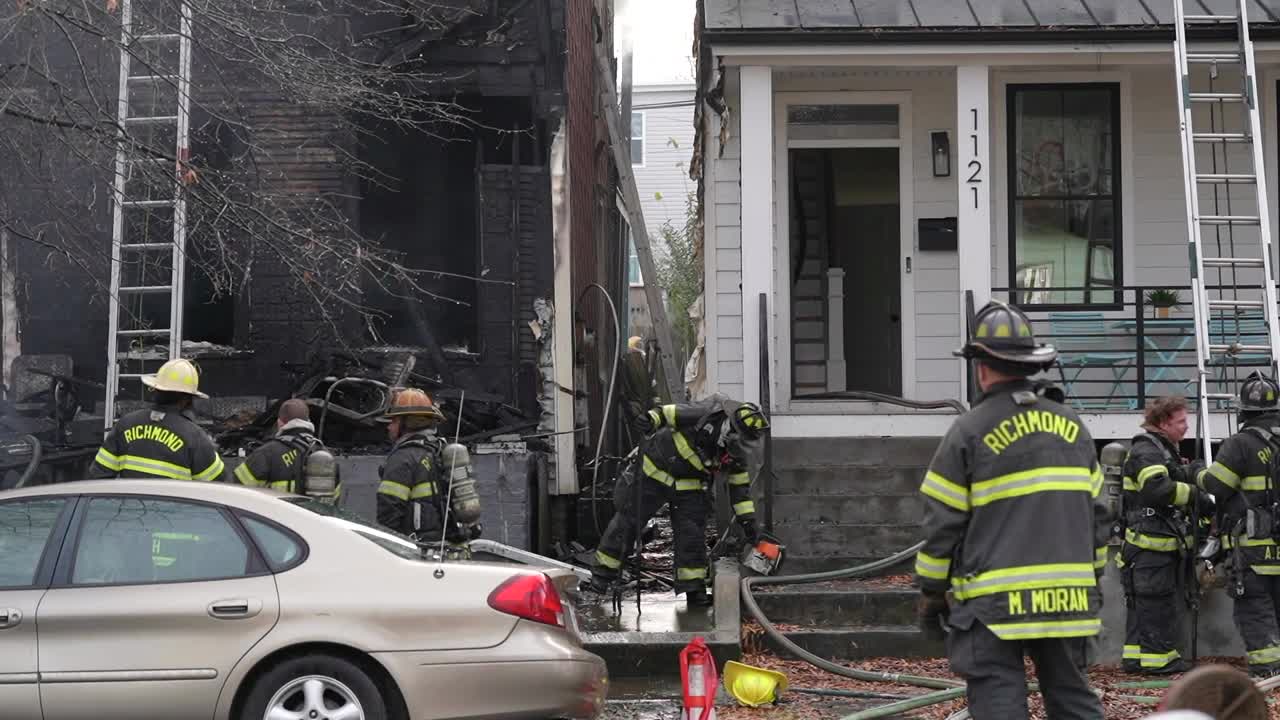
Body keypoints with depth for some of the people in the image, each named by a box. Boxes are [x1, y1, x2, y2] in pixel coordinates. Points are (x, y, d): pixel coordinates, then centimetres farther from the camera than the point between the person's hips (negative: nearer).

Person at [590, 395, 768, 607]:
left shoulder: (737, 454, -10)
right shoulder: (705, 416, -27)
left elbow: (740, 486, -1)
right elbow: (671, 413, -23)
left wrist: (748, 520, -1)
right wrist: (652, 419, -41)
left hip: (688, 486, 4)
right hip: (654, 470, -4)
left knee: (692, 534, -3)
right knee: (628, 519, 2)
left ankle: (694, 589, 5)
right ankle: (603, 572, 15)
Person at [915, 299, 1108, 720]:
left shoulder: (971, 431, -7)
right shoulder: (1071, 425, 10)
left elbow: (942, 523, -5)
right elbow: (1096, 512, 14)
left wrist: (931, 592, 4)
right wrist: (1092, 576, 23)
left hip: (994, 605, -5)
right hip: (1068, 600, 5)